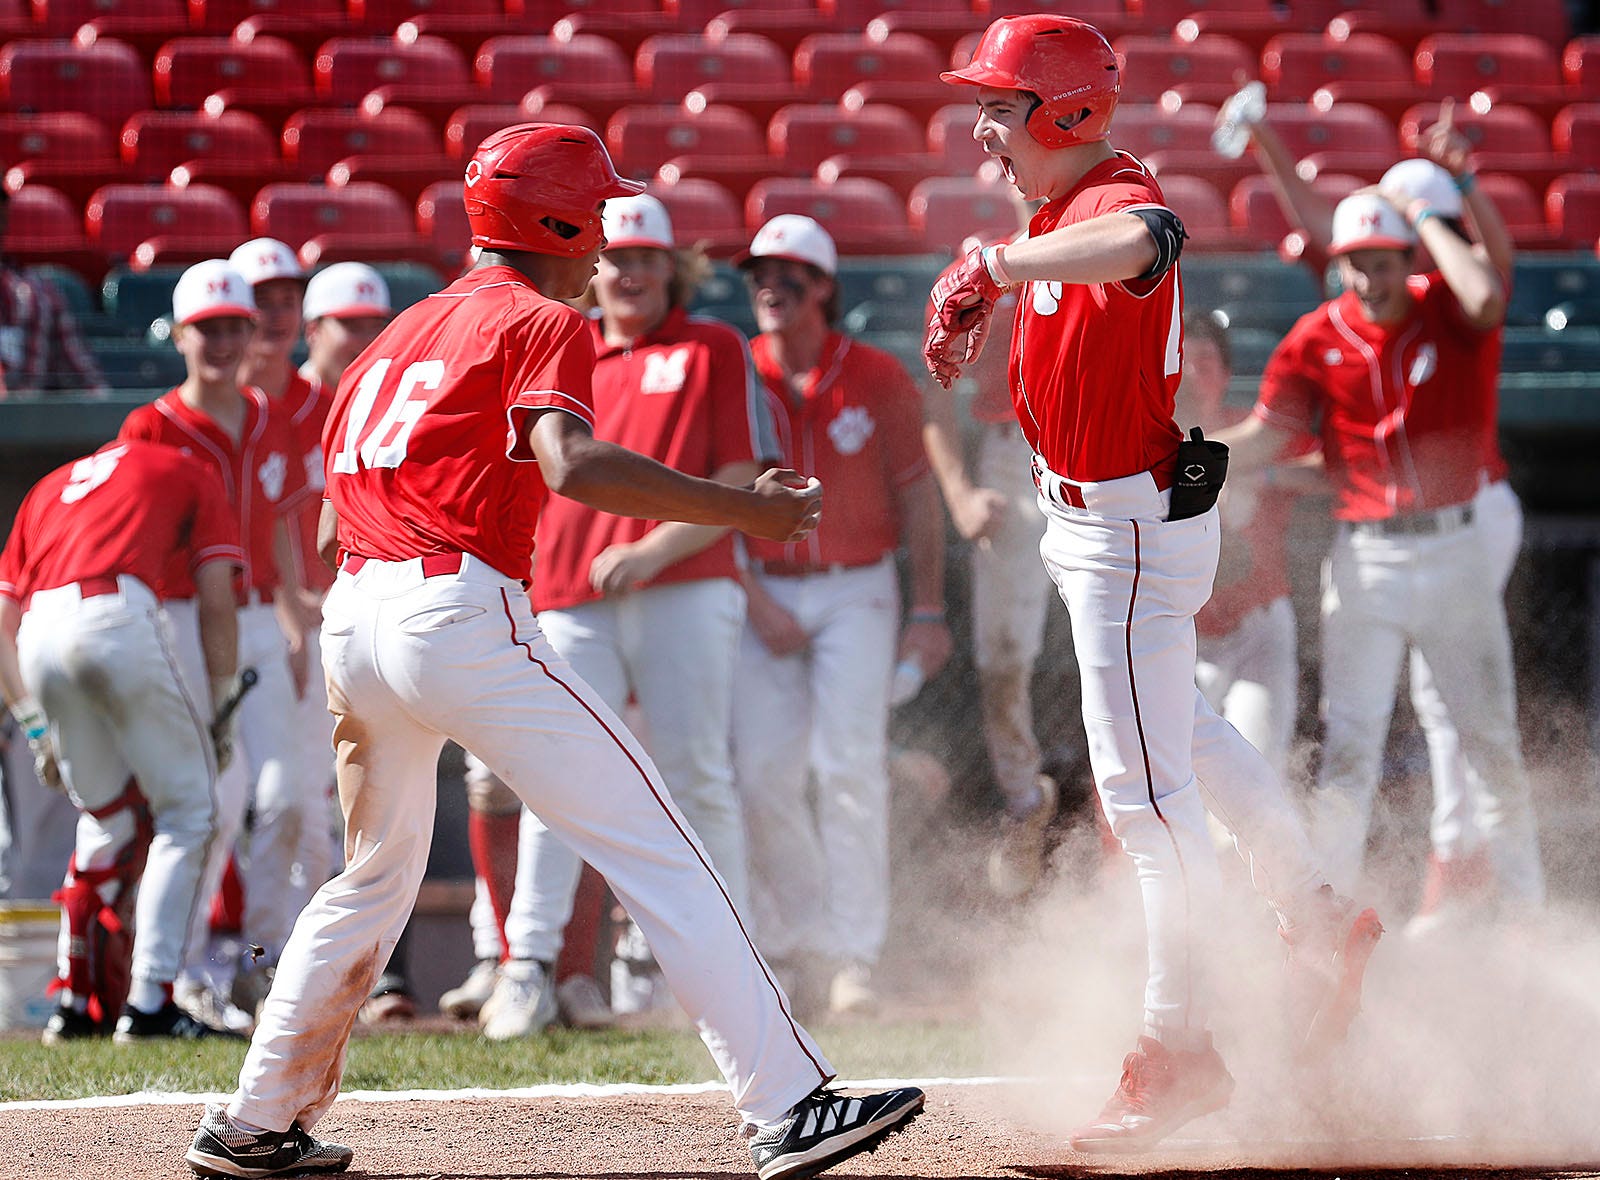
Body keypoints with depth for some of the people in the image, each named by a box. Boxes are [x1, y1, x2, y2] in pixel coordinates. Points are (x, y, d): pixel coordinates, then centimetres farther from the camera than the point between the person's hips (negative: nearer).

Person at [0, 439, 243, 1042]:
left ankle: (76, 1004, 19)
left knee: (109, 821, 21)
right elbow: (216, 603, 12)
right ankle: (149, 1004, -3)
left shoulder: (49, 488, 36)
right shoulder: (189, 473, 24)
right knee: (185, 810, 7)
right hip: (117, 616, -5)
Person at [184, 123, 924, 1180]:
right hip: (462, 616, -8)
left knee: (377, 876, 26)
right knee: (657, 853, -8)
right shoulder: (541, 324, 0)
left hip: (352, 619, 8)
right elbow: (571, 464, -20)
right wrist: (746, 510, -18)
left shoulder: (398, 335, 24)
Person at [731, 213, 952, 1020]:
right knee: (764, 776, -3)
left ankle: (854, 957, -14)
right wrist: (755, 601, -9)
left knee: (850, 764, -14)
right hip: (762, 594, 2)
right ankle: (800, 947, 12)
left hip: (856, 594, -2)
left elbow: (917, 499, 2)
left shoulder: (877, 380, -2)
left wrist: (929, 612, -2)